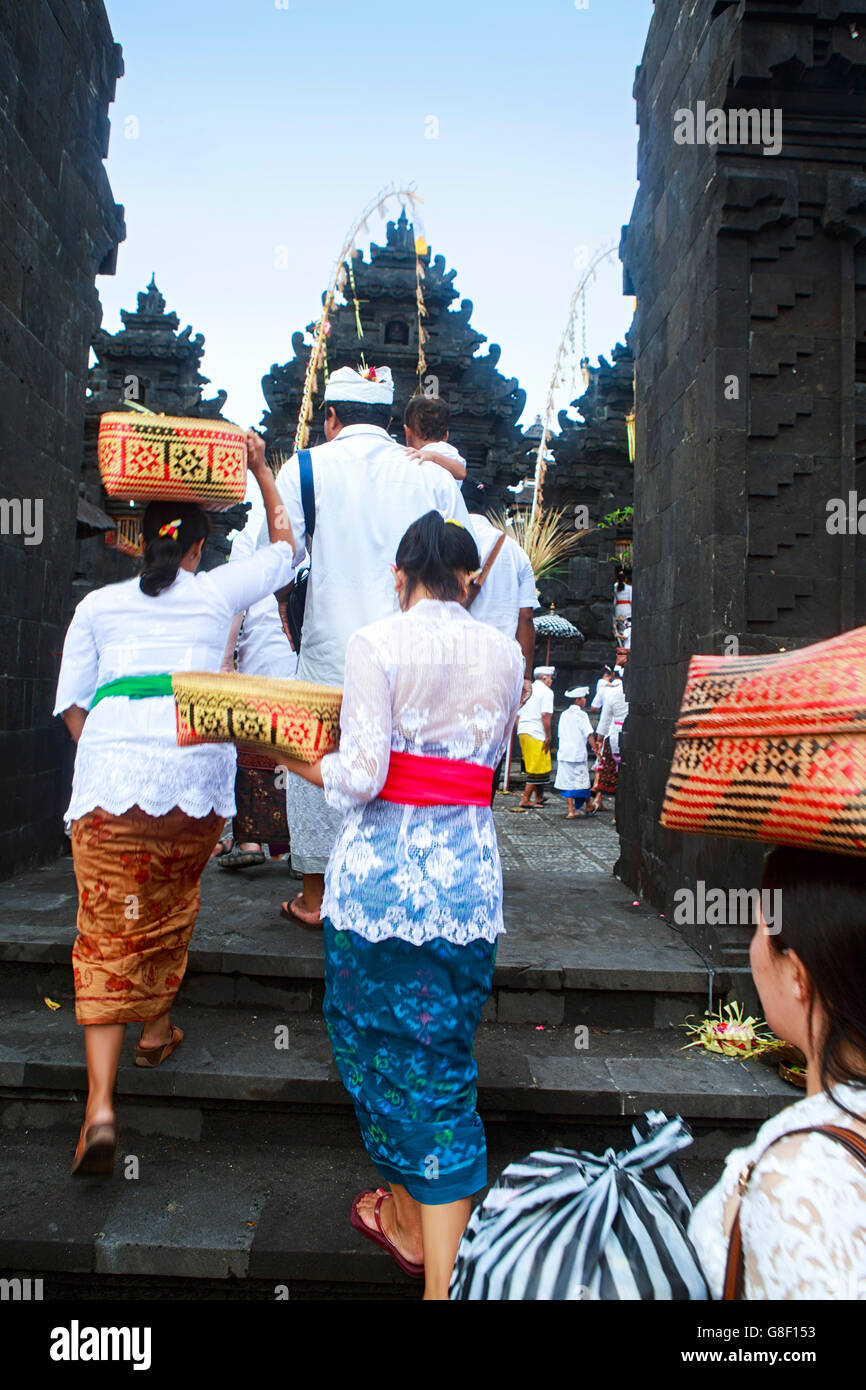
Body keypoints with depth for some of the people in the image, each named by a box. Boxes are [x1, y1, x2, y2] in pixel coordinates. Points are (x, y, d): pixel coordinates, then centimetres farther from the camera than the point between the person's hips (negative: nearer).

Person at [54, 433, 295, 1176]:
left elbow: (72, 705, 11)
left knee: (108, 933, 4)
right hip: (197, 778, 0)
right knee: (171, 911, 22)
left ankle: (101, 1105, -3)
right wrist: (261, 470, 37)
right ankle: (157, 1027, 41)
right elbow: (285, 546, 31)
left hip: (110, 779, 0)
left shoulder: (99, 605, 16)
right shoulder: (218, 591, 14)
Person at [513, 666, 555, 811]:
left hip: (522, 732, 8)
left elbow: (517, 714, 16)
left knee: (532, 767, 19)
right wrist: (548, 736, -13)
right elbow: (545, 715, -16)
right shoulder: (546, 692, -6)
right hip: (537, 734, -8)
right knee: (538, 769, -1)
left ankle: (539, 797, 29)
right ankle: (524, 801, -3)